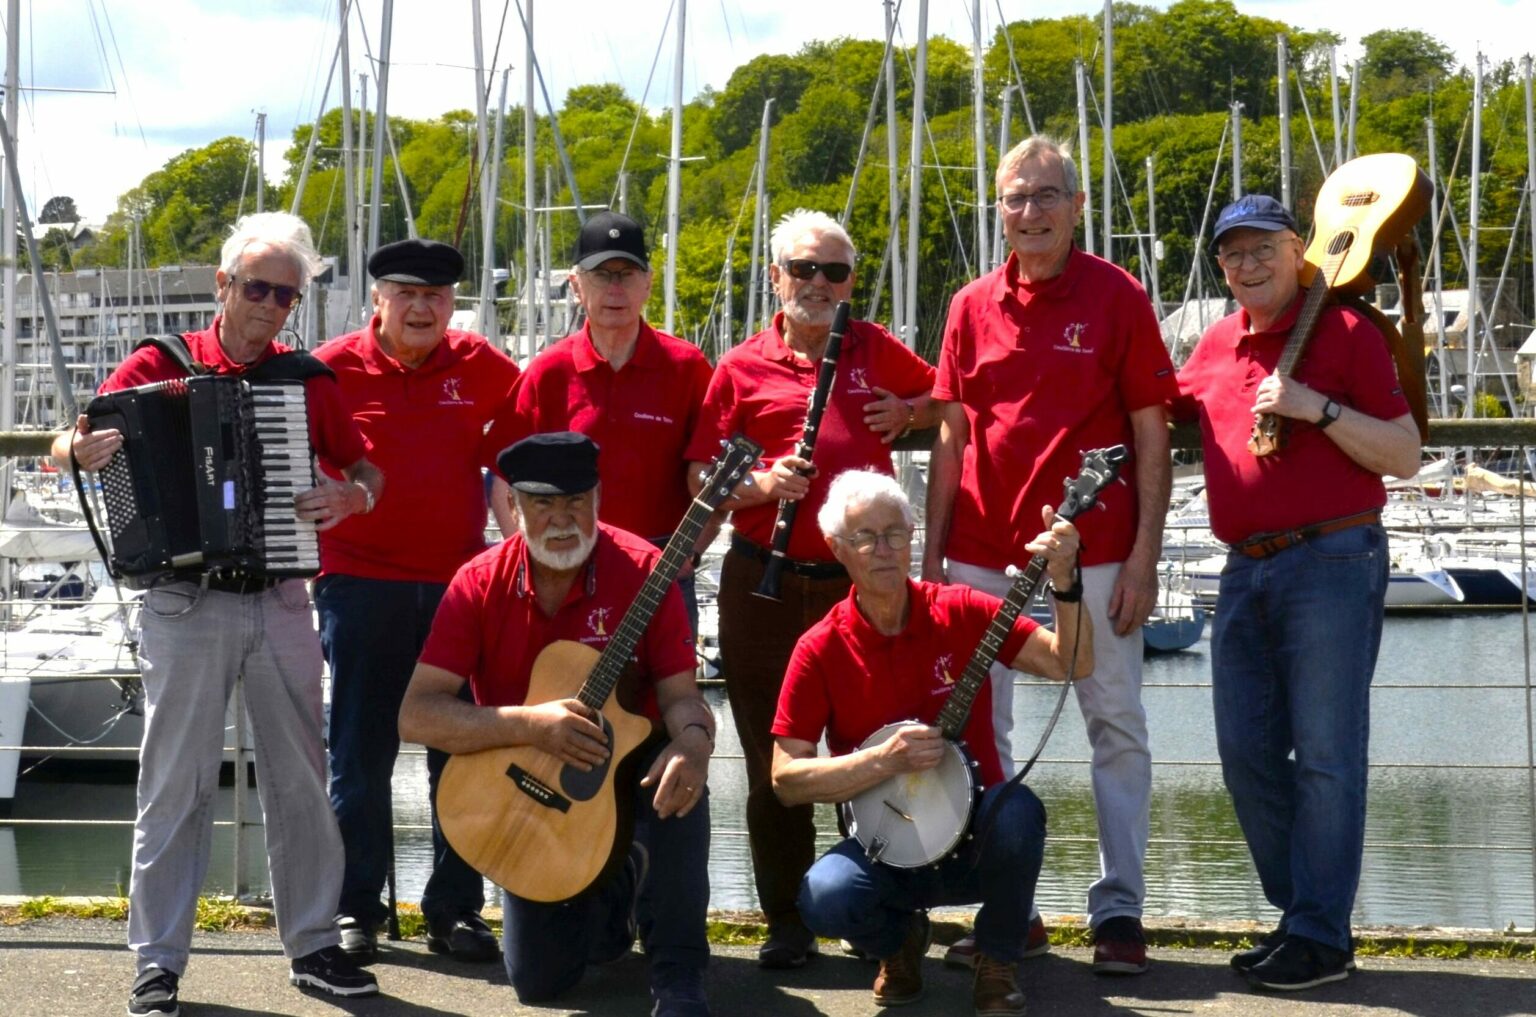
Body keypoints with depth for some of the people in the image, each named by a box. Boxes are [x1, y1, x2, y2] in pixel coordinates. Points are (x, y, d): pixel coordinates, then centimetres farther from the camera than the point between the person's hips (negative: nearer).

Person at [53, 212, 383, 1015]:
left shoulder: (308, 381, 7)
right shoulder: (156, 367, 0)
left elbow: (367, 469, 15)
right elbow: (67, 446, -1)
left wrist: (352, 497, -8)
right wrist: (80, 449, -25)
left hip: (281, 603, 3)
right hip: (186, 607, -3)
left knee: (300, 776, 8)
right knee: (175, 783, -1)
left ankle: (312, 944, 18)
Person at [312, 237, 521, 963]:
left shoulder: (478, 366, 4)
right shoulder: (335, 368, -1)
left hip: (458, 583, 2)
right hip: (361, 584, -2)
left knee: (461, 753, 5)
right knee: (360, 755, 4)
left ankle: (455, 911, 15)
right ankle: (356, 910, 14)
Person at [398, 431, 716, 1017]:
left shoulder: (640, 570, -14)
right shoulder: (480, 585, -12)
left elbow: (680, 694, -17)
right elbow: (416, 716, -19)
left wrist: (694, 742, -42)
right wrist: (531, 723, -32)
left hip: (626, 761, -1)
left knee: (680, 773, -37)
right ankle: (614, 901, 30)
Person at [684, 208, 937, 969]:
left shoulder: (875, 351, 12)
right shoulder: (742, 369, 6)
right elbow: (700, 480, 5)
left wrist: (907, 413, 5)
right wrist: (762, 486, -13)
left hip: (860, 580, 1)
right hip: (765, 584, 0)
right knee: (773, 759, 3)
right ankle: (788, 922, 13)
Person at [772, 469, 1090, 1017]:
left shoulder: (961, 613, -3)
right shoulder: (820, 650, -6)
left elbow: (1071, 662, -9)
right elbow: (786, 778, -9)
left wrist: (1064, 583, -26)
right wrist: (885, 759, -21)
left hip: (973, 838, 0)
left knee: (1018, 811, -34)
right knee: (824, 898, -32)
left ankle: (995, 962, -5)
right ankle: (899, 940, 8)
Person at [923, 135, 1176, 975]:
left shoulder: (1116, 297, -1)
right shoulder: (974, 307, 8)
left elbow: (1150, 432, -2)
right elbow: (952, 436, 11)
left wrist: (1144, 553, -8)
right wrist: (932, 551, 5)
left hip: (1093, 549, -3)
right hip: (984, 550, 3)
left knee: (1117, 728, 1)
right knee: (979, 728, 5)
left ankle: (1118, 909, 8)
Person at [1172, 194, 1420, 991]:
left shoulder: (1344, 332, -2)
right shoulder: (1217, 344, 14)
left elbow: (1405, 455, -7)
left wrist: (1318, 408, -18)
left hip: (1331, 560, -7)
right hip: (1246, 568, 7)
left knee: (1324, 754, -6)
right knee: (1247, 753, 7)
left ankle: (1321, 936, -3)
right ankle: (1298, 915, 18)